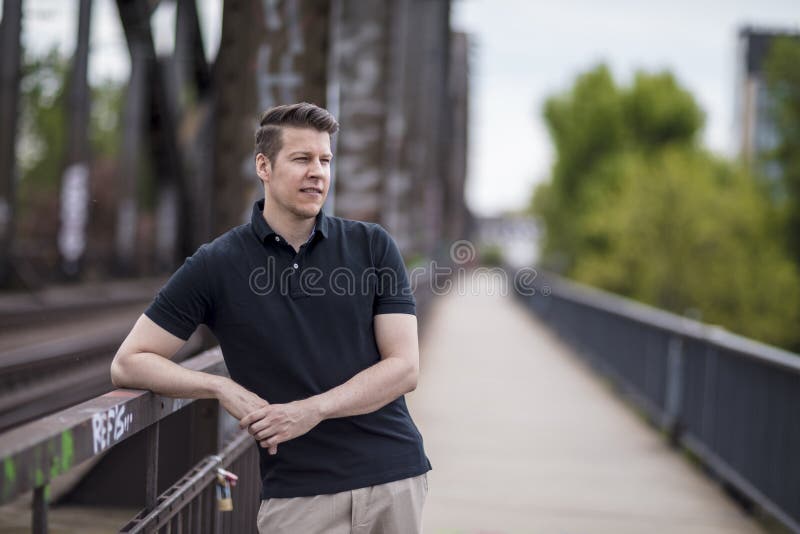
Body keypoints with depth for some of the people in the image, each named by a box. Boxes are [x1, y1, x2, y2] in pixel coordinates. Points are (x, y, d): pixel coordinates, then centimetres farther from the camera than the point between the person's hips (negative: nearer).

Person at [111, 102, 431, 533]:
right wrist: (224, 389, -13)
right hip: (298, 493, -1)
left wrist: (313, 409, -14)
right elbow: (129, 364, -1)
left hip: (394, 476, 2)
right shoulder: (217, 264, -1)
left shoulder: (373, 246, 3)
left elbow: (404, 367, -2)